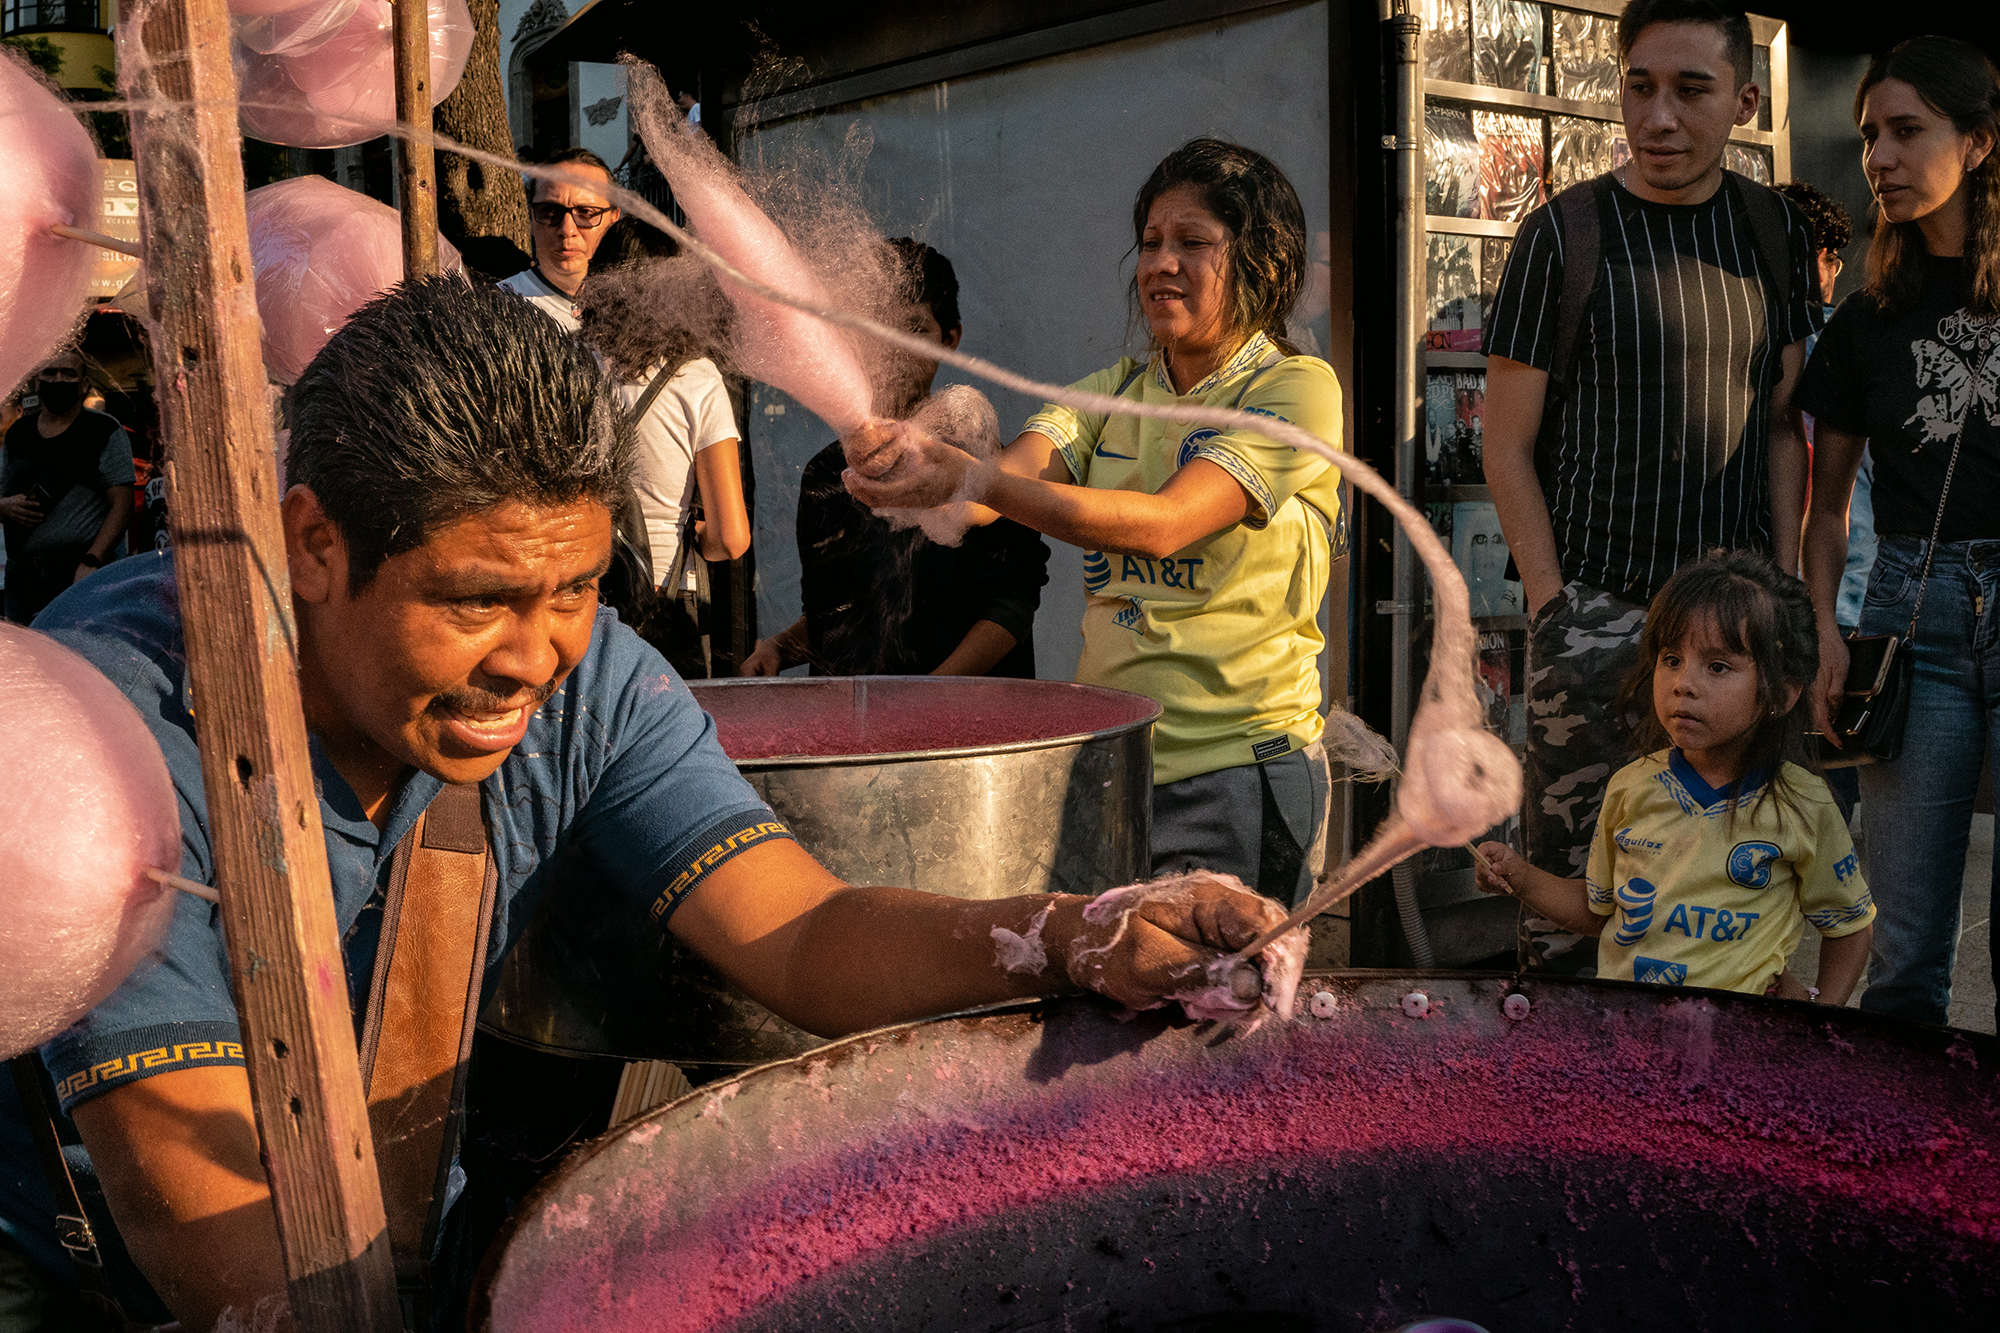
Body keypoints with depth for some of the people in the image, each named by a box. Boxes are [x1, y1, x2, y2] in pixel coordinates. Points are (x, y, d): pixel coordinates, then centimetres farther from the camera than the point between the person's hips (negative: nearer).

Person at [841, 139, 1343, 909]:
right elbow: (1006, 481, -5)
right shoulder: (1113, 391, 13)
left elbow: (1162, 524, -20)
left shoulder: (1296, 389, -5)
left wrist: (972, 480, -30)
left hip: (1238, 766, -5)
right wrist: (912, 461, -27)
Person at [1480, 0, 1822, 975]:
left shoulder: (1775, 232, 9)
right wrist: (1553, 604, -8)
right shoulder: (1564, 234, -3)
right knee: (1575, 871, -3)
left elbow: (1781, 425, 14)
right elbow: (1509, 445, -2)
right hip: (1598, 605, -4)